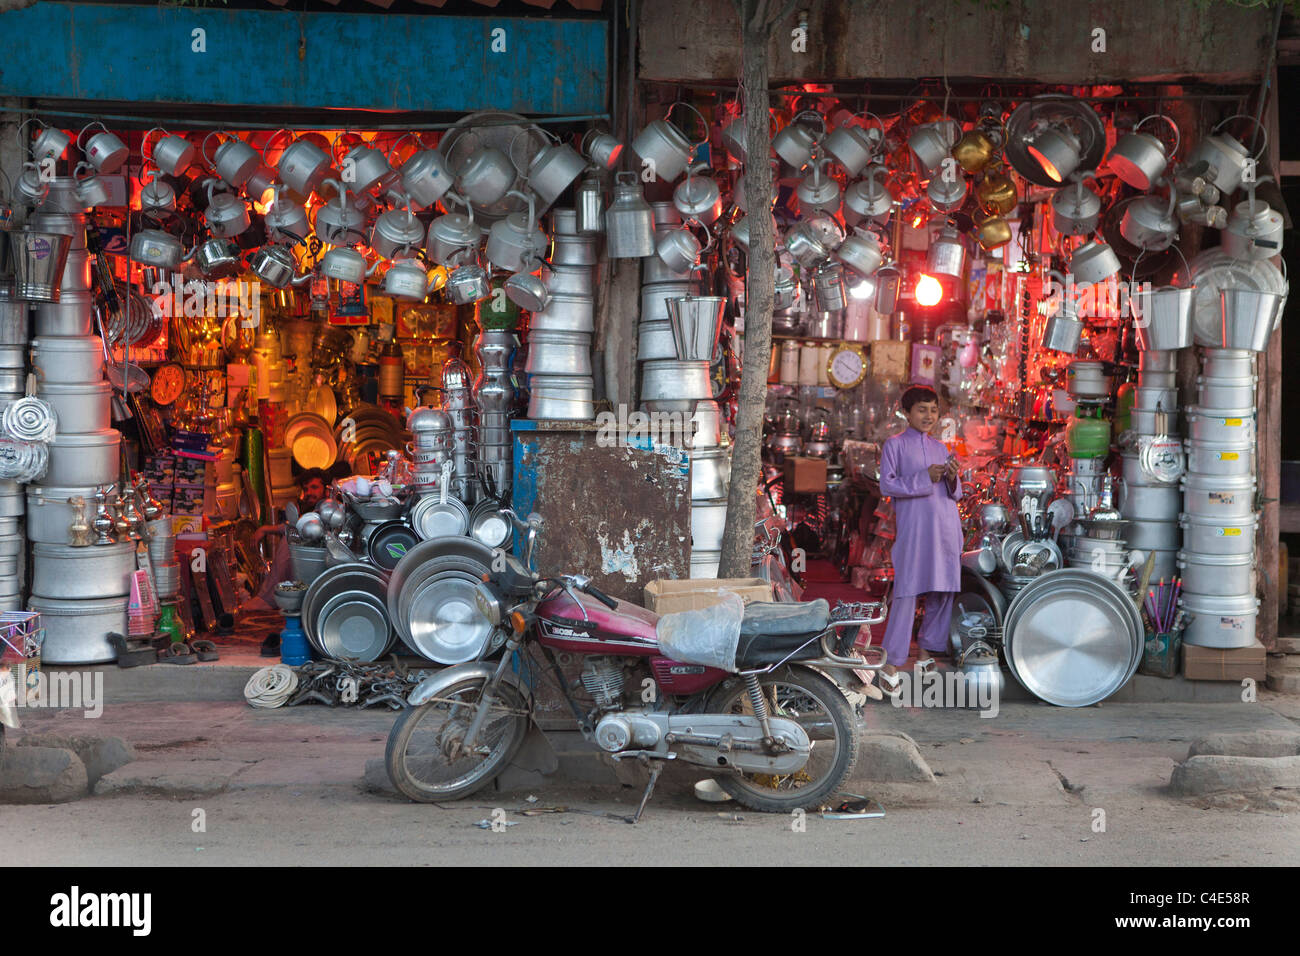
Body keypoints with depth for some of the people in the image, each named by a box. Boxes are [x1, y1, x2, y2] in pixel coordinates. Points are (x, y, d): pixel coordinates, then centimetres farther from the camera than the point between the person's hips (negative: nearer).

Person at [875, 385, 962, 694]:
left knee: (943, 590, 4)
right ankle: (891, 663, -7)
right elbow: (886, 484, -6)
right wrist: (924, 478, -17)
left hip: (945, 527, 5)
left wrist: (952, 478, -6)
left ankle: (931, 646, 17)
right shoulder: (895, 445, 5)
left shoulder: (940, 448, 18)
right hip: (913, 527, -5)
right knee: (907, 591, -9)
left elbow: (955, 495, 17)